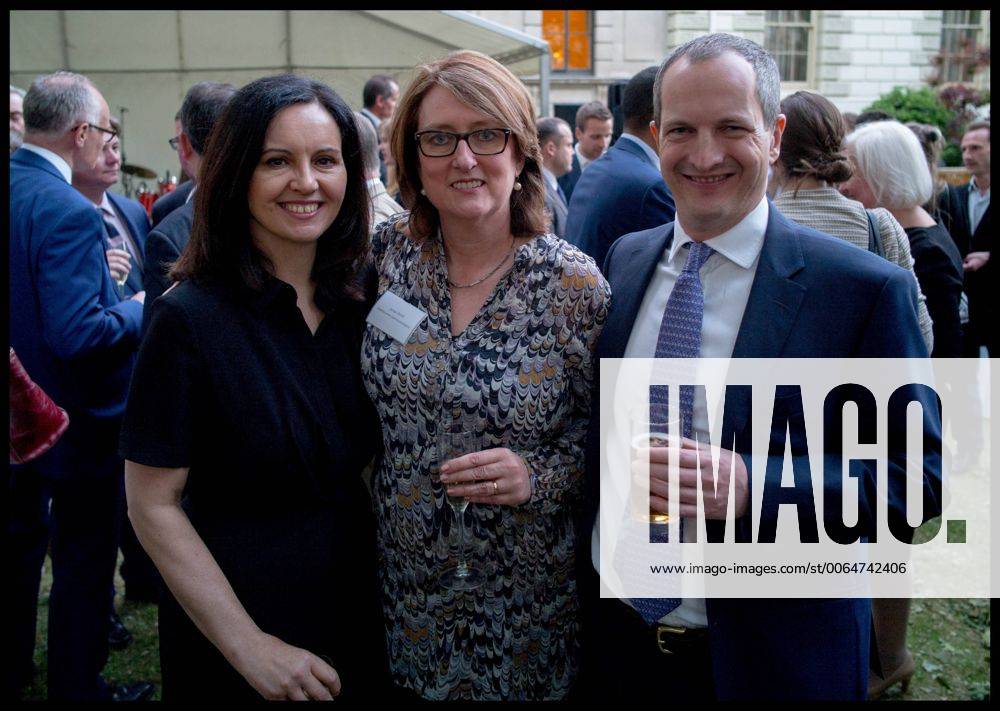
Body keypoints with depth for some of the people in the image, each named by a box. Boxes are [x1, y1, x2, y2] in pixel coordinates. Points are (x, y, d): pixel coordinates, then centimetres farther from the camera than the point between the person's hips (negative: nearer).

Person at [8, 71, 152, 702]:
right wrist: (142, 308, -15)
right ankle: (77, 686, 24)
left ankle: (11, 668, 42)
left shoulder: (20, 185, -1)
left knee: (19, 543, 24)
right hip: (76, 422, -8)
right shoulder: (70, 213, -26)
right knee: (84, 560, 9)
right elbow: (78, 336, -31)